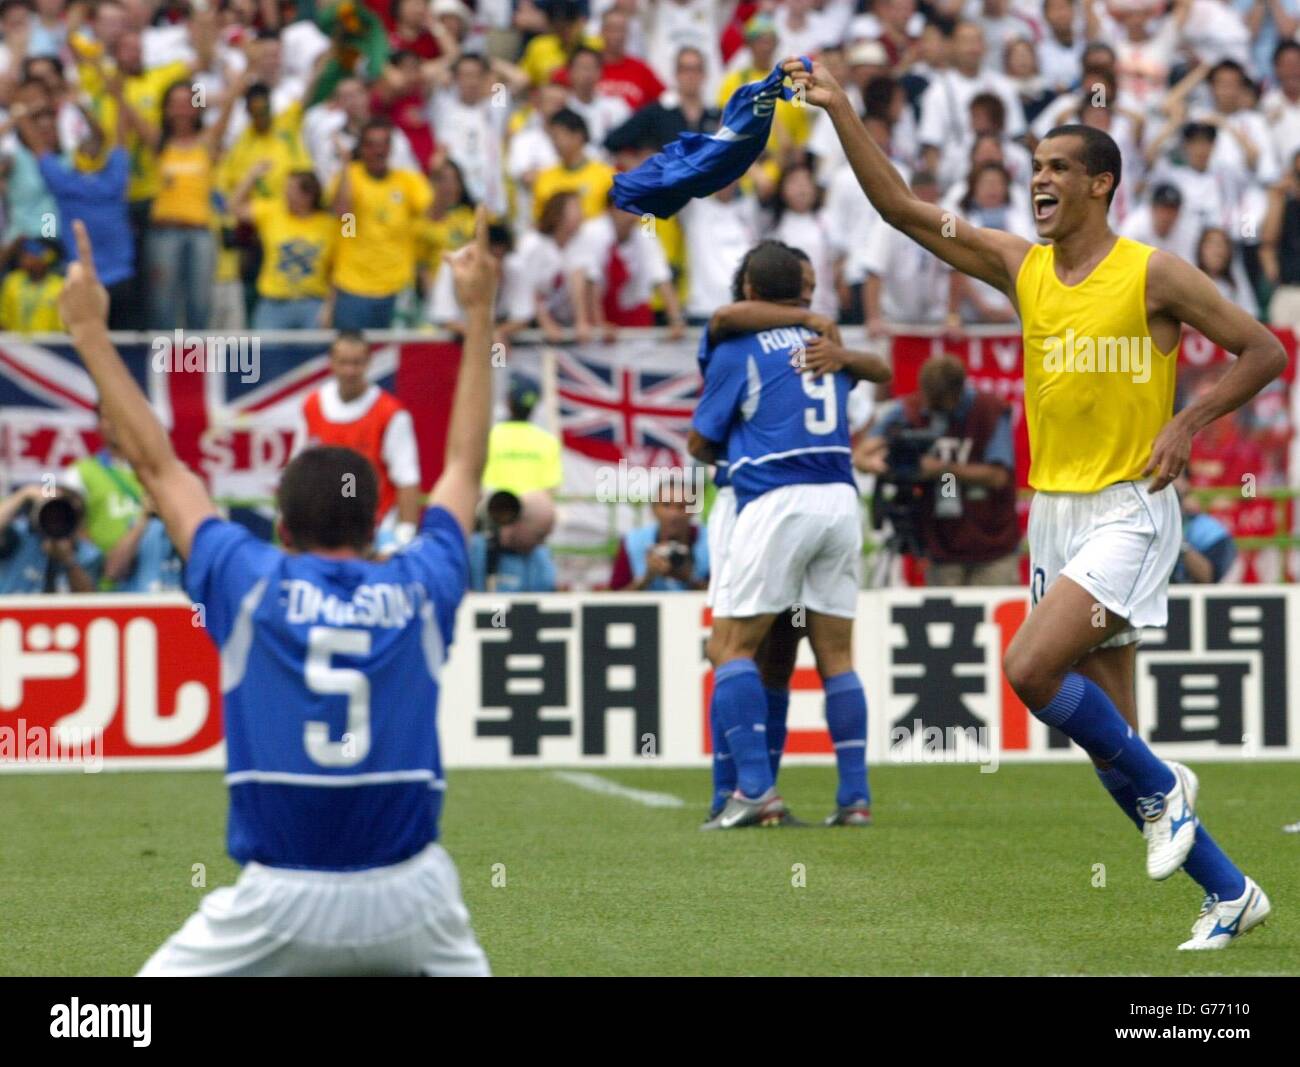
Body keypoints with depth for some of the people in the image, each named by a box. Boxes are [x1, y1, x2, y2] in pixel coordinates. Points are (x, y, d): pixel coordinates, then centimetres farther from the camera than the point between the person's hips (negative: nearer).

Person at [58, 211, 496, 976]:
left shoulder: (251, 586, 1)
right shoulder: (420, 590, 4)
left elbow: (156, 462, 12)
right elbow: (466, 462, 20)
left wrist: (92, 333, 21)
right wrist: (480, 316, 30)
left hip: (281, 904, -1)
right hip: (411, 903, 1)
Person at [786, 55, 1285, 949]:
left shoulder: (1153, 274, -7)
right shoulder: (1020, 266, 7)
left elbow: (1266, 350, -4)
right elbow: (902, 208, 5)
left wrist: (1190, 420, -16)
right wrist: (840, 111, -3)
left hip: (1127, 511, -6)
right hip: (1054, 512, 6)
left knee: (1031, 665, -25)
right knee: (1112, 739, 5)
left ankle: (1162, 788, -3)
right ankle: (1231, 894, 15)